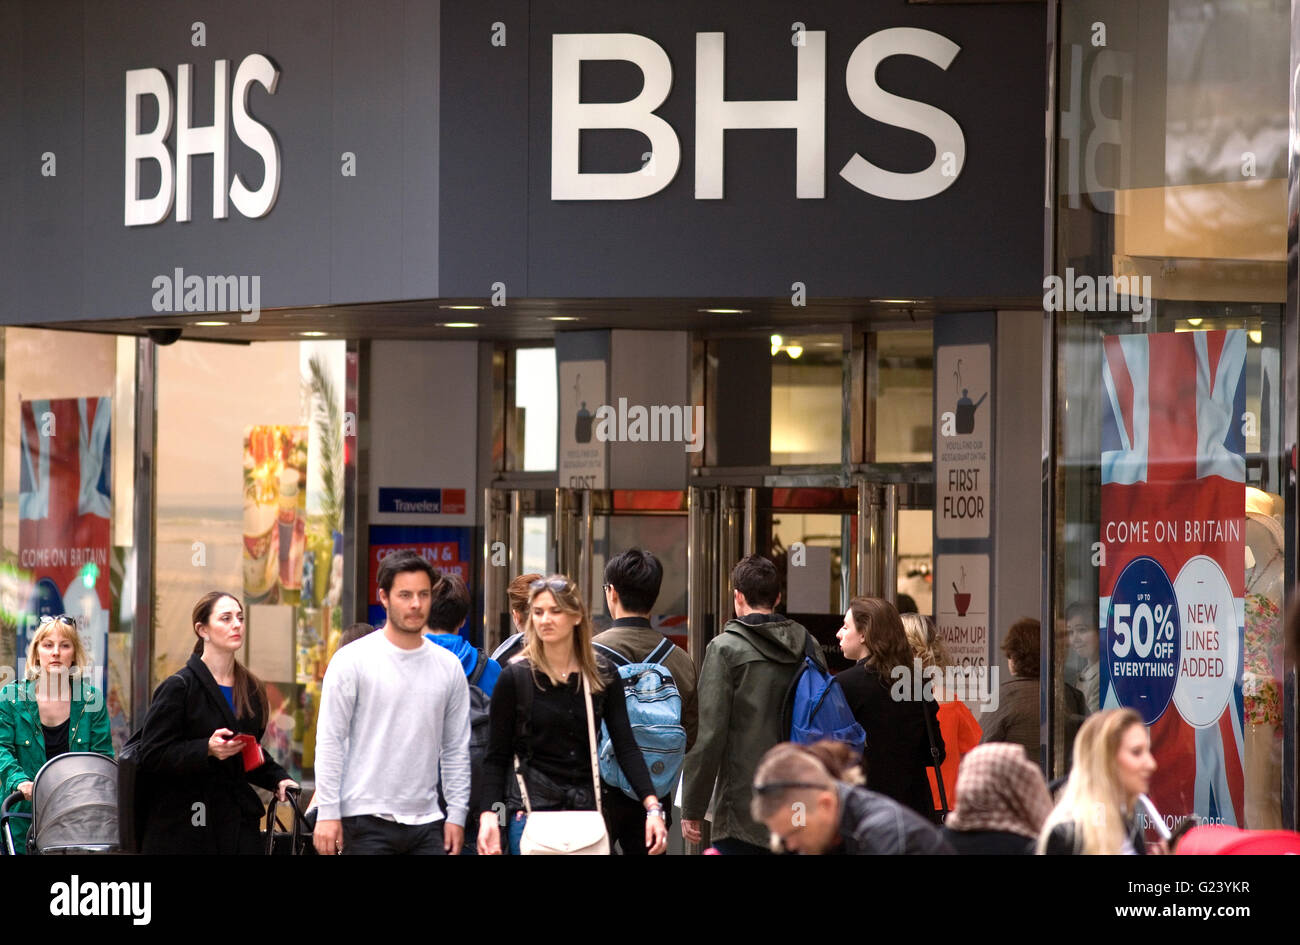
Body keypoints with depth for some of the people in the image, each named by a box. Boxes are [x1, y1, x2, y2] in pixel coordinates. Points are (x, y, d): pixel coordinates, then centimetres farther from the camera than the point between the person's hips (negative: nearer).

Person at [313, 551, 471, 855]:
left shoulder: (448, 666, 10)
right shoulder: (353, 660, -2)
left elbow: (456, 749, 13)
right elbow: (330, 741, -4)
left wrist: (456, 814, 7)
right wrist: (328, 813, -9)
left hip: (426, 821, 4)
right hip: (367, 820, -4)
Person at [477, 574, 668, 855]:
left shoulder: (603, 675, 5)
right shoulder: (515, 677, -1)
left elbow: (626, 746, 1)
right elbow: (497, 757, 1)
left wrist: (653, 807, -11)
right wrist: (489, 814, -13)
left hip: (587, 810, 2)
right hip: (533, 809, -2)